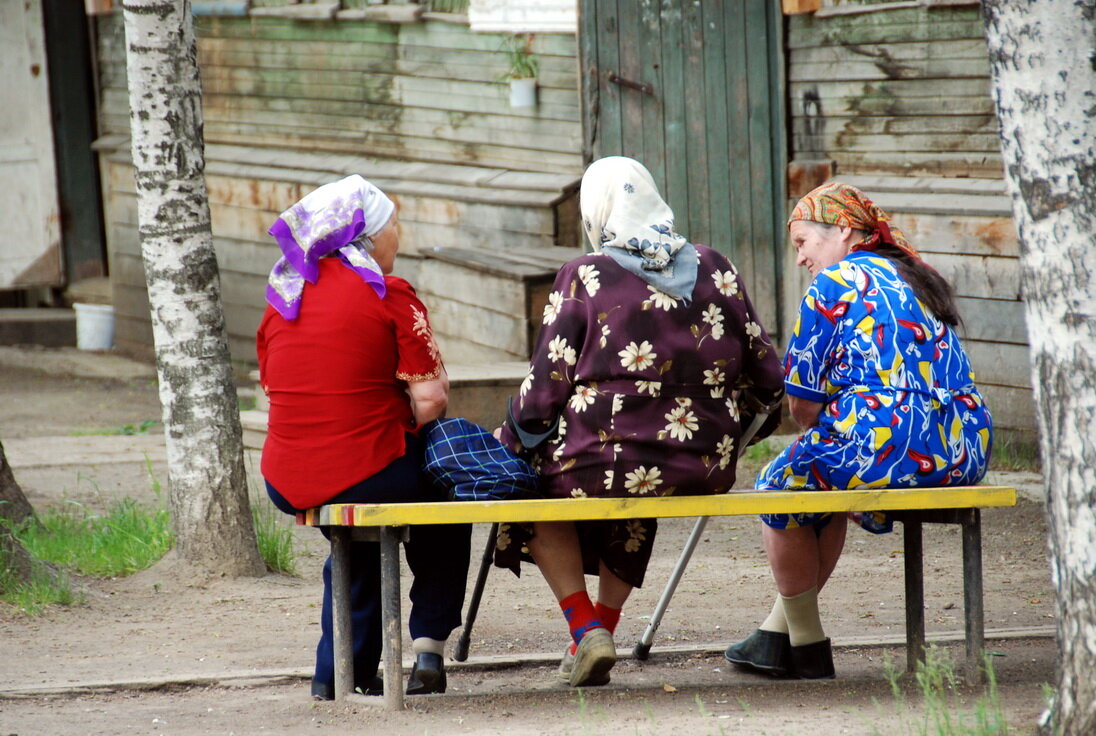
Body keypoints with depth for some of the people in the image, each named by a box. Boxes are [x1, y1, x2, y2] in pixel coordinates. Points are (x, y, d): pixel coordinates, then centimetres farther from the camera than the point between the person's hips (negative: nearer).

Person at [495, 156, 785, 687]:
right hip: (707, 470, 5)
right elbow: (767, 380, 7)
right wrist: (727, 433, 25)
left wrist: (506, 442, 10)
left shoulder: (583, 278, -8)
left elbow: (544, 390, -8)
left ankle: (585, 629, 13)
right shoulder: (714, 270, 4)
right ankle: (607, 622, 40)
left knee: (538, 484, 27)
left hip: (604, 464, -5)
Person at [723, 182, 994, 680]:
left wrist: (820, 440, 19)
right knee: (822, 484, 33)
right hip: (964, 455, 8)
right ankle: (777, 634, 41)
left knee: (780, 488, 19)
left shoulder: (833, 285, -1)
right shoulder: (919, 280, 23)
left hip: (885, 445, -8)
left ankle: (806, 645, 26)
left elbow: (802, 404, -1)